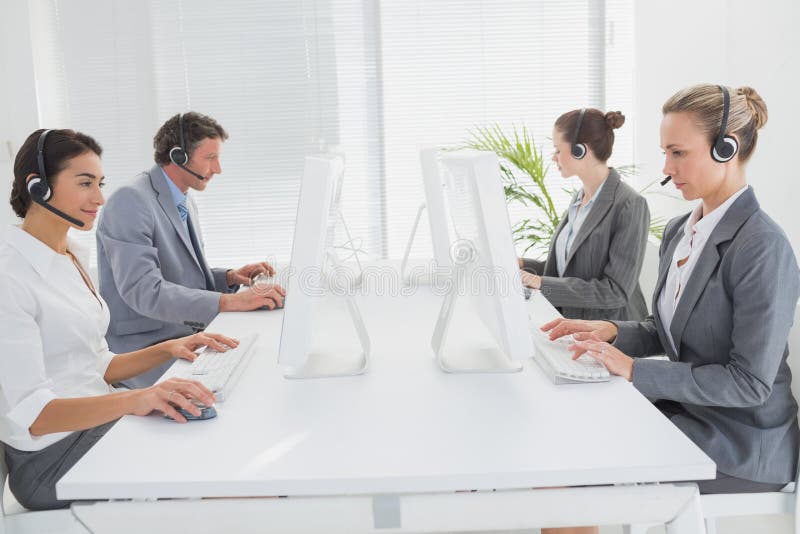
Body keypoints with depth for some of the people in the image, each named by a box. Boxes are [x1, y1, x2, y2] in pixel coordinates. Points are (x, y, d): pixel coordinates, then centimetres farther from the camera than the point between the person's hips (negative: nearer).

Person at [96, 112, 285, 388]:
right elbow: (143, 290, -27)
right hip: (144, 350, -9)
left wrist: (229, 277, 2)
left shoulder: (185, 203, 14)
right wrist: (229, 301, -33)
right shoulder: (130, 201, -15)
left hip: (188, 334, 9)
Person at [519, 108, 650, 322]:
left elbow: (617, 291, -19)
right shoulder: (579, 198, 12)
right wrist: (522, 264, 4)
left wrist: (542, 284, -21)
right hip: (571, 325, 7)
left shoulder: (629, 206, -14)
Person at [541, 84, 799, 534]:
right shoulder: (680, 231, 6)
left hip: (740, 445, -7)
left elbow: (749, 382, -21)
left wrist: (635, 369, -22)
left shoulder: (763, 246, -20)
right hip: (684, 411, 7)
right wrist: (612, 331, -4)